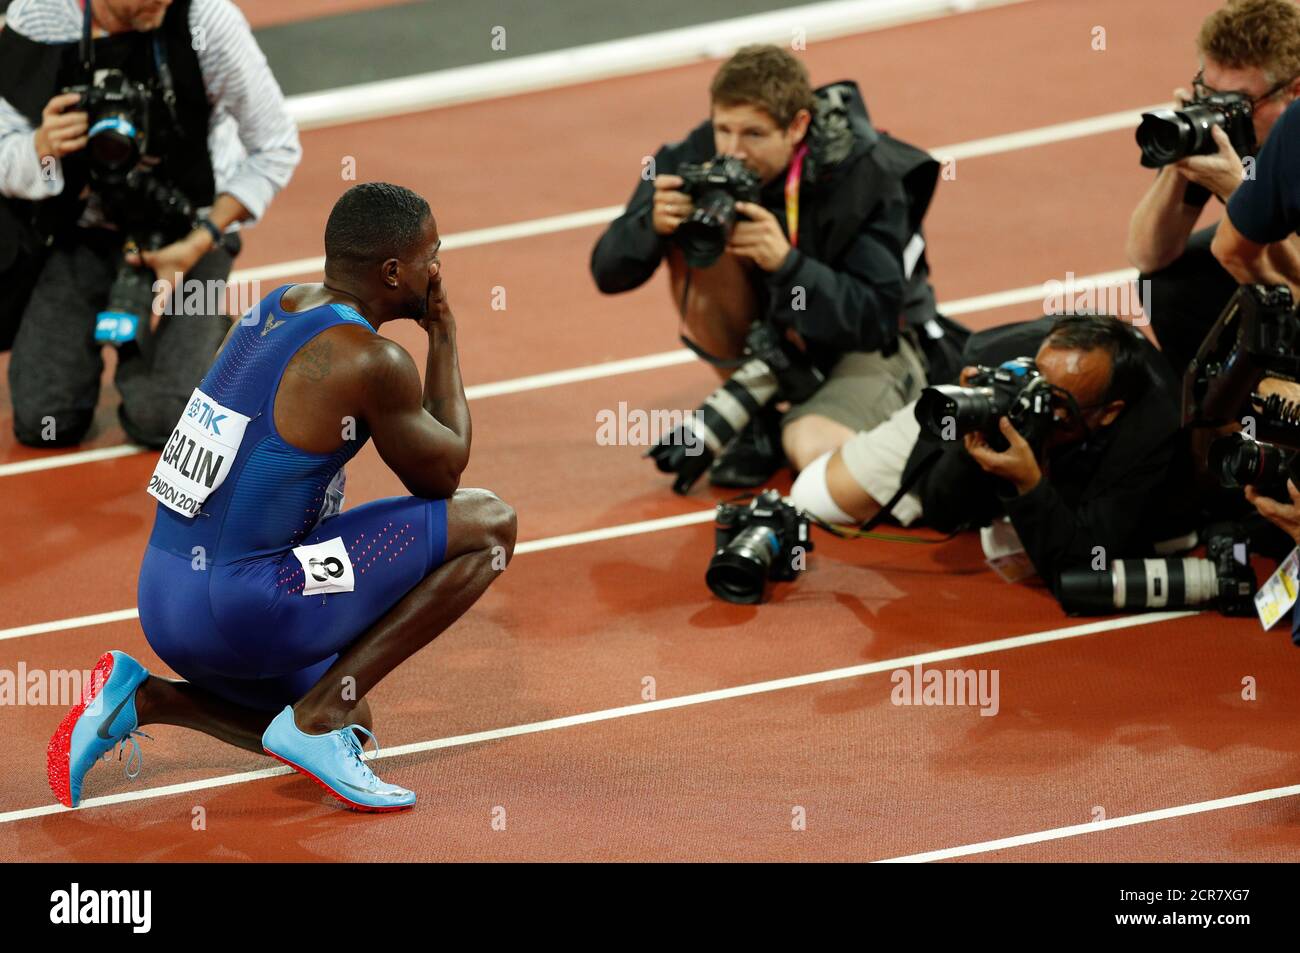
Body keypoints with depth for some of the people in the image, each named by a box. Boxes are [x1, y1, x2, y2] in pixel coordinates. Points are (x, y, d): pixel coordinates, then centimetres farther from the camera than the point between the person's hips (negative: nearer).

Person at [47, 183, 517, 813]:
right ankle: (316, 717, -7)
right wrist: (444, 339, 9)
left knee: (350, 725, 31)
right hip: (243, 610, -9)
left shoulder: (271, 309, 12)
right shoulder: (370, 362, -14)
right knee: (489, 522, -6)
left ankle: (143, 698, 11)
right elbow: (442, 477, 1)